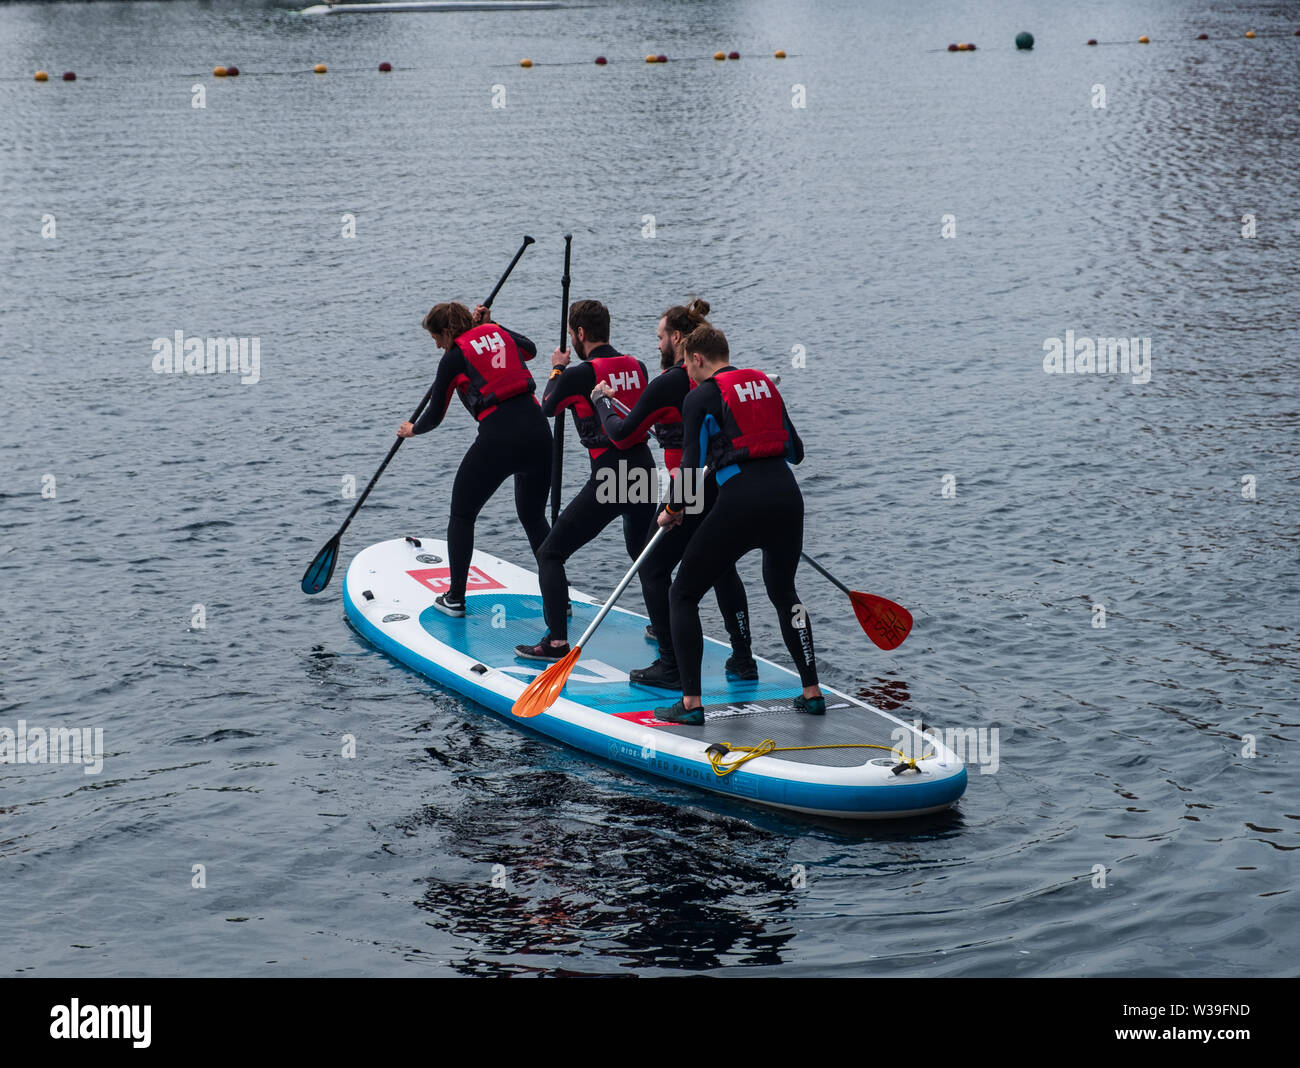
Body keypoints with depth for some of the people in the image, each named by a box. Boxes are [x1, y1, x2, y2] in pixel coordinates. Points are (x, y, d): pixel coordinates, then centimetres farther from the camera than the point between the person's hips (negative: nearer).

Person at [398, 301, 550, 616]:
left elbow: (435, 415, 11)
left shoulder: (453, 357, 2)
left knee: (461, 515, 15)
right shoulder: (498, 333, 15)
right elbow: (530, 350, 38)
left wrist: (412, 429, 31)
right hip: (538, 431, 5)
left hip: (498, 439, -5)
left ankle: (455, 598, 17)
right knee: (534, 518, 20)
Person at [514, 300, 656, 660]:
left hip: (609, 477, -7)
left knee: (550, 553, 2)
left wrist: (558, 369, 27)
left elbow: (548, 406, 8)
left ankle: (557, 640, -8)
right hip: (645, 470, 7)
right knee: (642, 551, 31)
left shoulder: (578, 375, -11)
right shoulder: (637, 367, 6)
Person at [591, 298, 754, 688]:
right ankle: (743, 659, 24)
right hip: (727, 486, 8)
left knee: (653, 569, 4)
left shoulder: (668, 383, -13)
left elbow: (621, 431, -8)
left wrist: (602, 401, 10)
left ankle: (670, 667, 1)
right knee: (722, 568, 21)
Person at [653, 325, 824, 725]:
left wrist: (673, 510, 13)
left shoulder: (702, 396, 1)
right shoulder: (765, 384, 18)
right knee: (783, 592, 28)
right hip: (786, 493, 6)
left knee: (683, 596, 8)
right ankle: (812, 693, 25)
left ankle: (691, 703, 1)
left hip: (741, 501, -6)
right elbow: (796, 452, 22)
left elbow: (691, 464, -4)